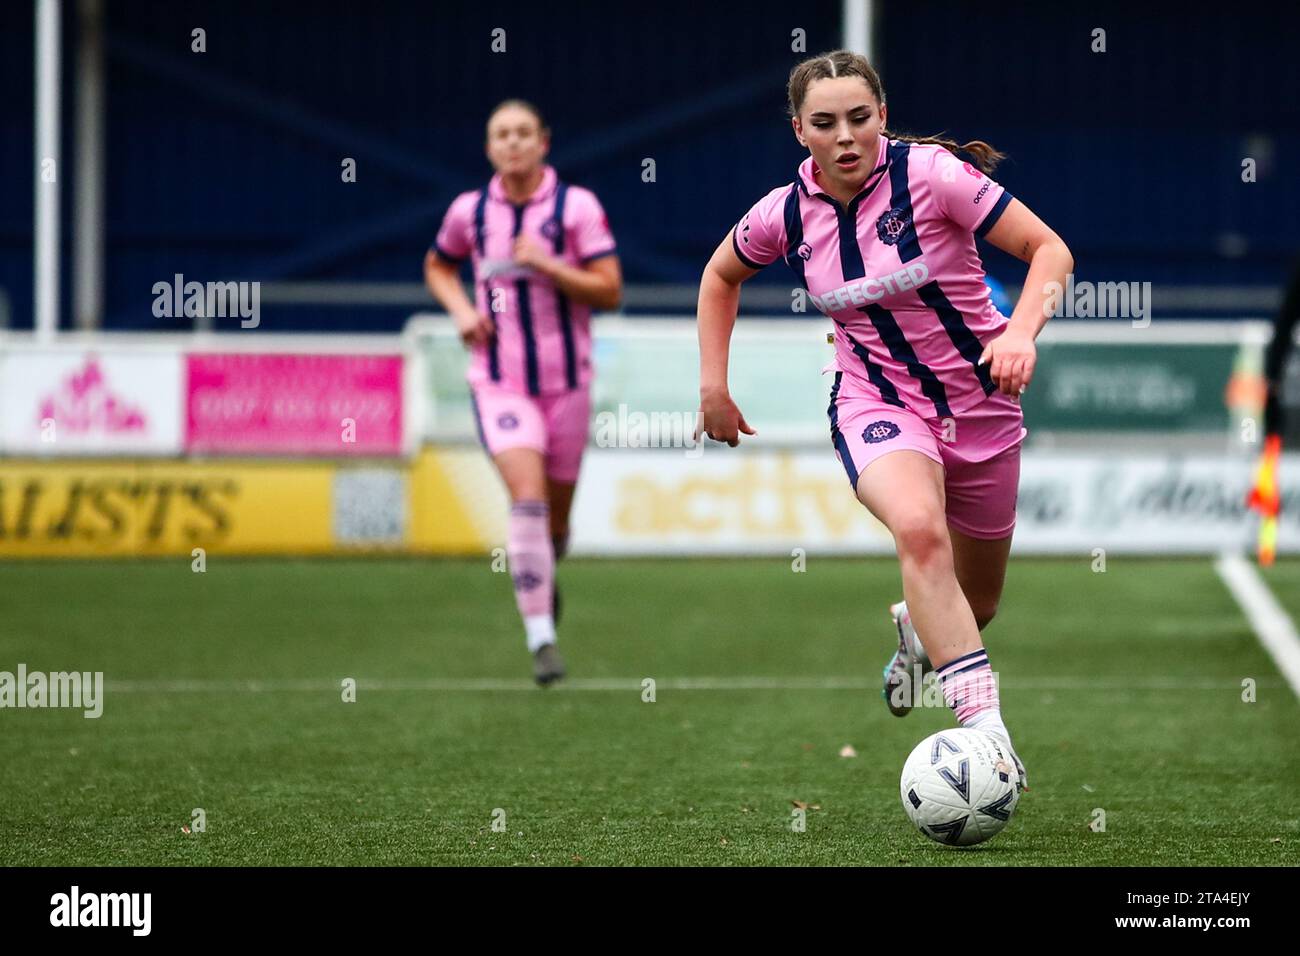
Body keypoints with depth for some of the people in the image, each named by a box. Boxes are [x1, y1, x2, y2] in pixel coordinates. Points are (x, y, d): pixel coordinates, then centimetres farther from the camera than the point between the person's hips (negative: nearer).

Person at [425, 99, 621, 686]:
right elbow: (438, 266, 21)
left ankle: (544, 574, 47)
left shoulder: (577, 207, -6)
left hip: (565, 381, 0)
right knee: (527, 495, -21)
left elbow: (610, 291, -9)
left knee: (555, 516, 10)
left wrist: (547, 265, -22)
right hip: (498, 380, 0)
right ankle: (540, 638, -21)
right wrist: (461, 309, 1)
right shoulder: (469, 212, 2)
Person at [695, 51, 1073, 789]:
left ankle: (917, 630, 54)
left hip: (981, 403, 0)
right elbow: (721, 275, 15)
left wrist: (1021, 333, -31)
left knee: (975, 607, 14)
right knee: (919, 528, -35)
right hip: (876, 404, 0)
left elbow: (1049, 248, -14)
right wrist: (714, 384, 9)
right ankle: (986, 728, -41)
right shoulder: (785, 215, -7)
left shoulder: (930, 175, -18)